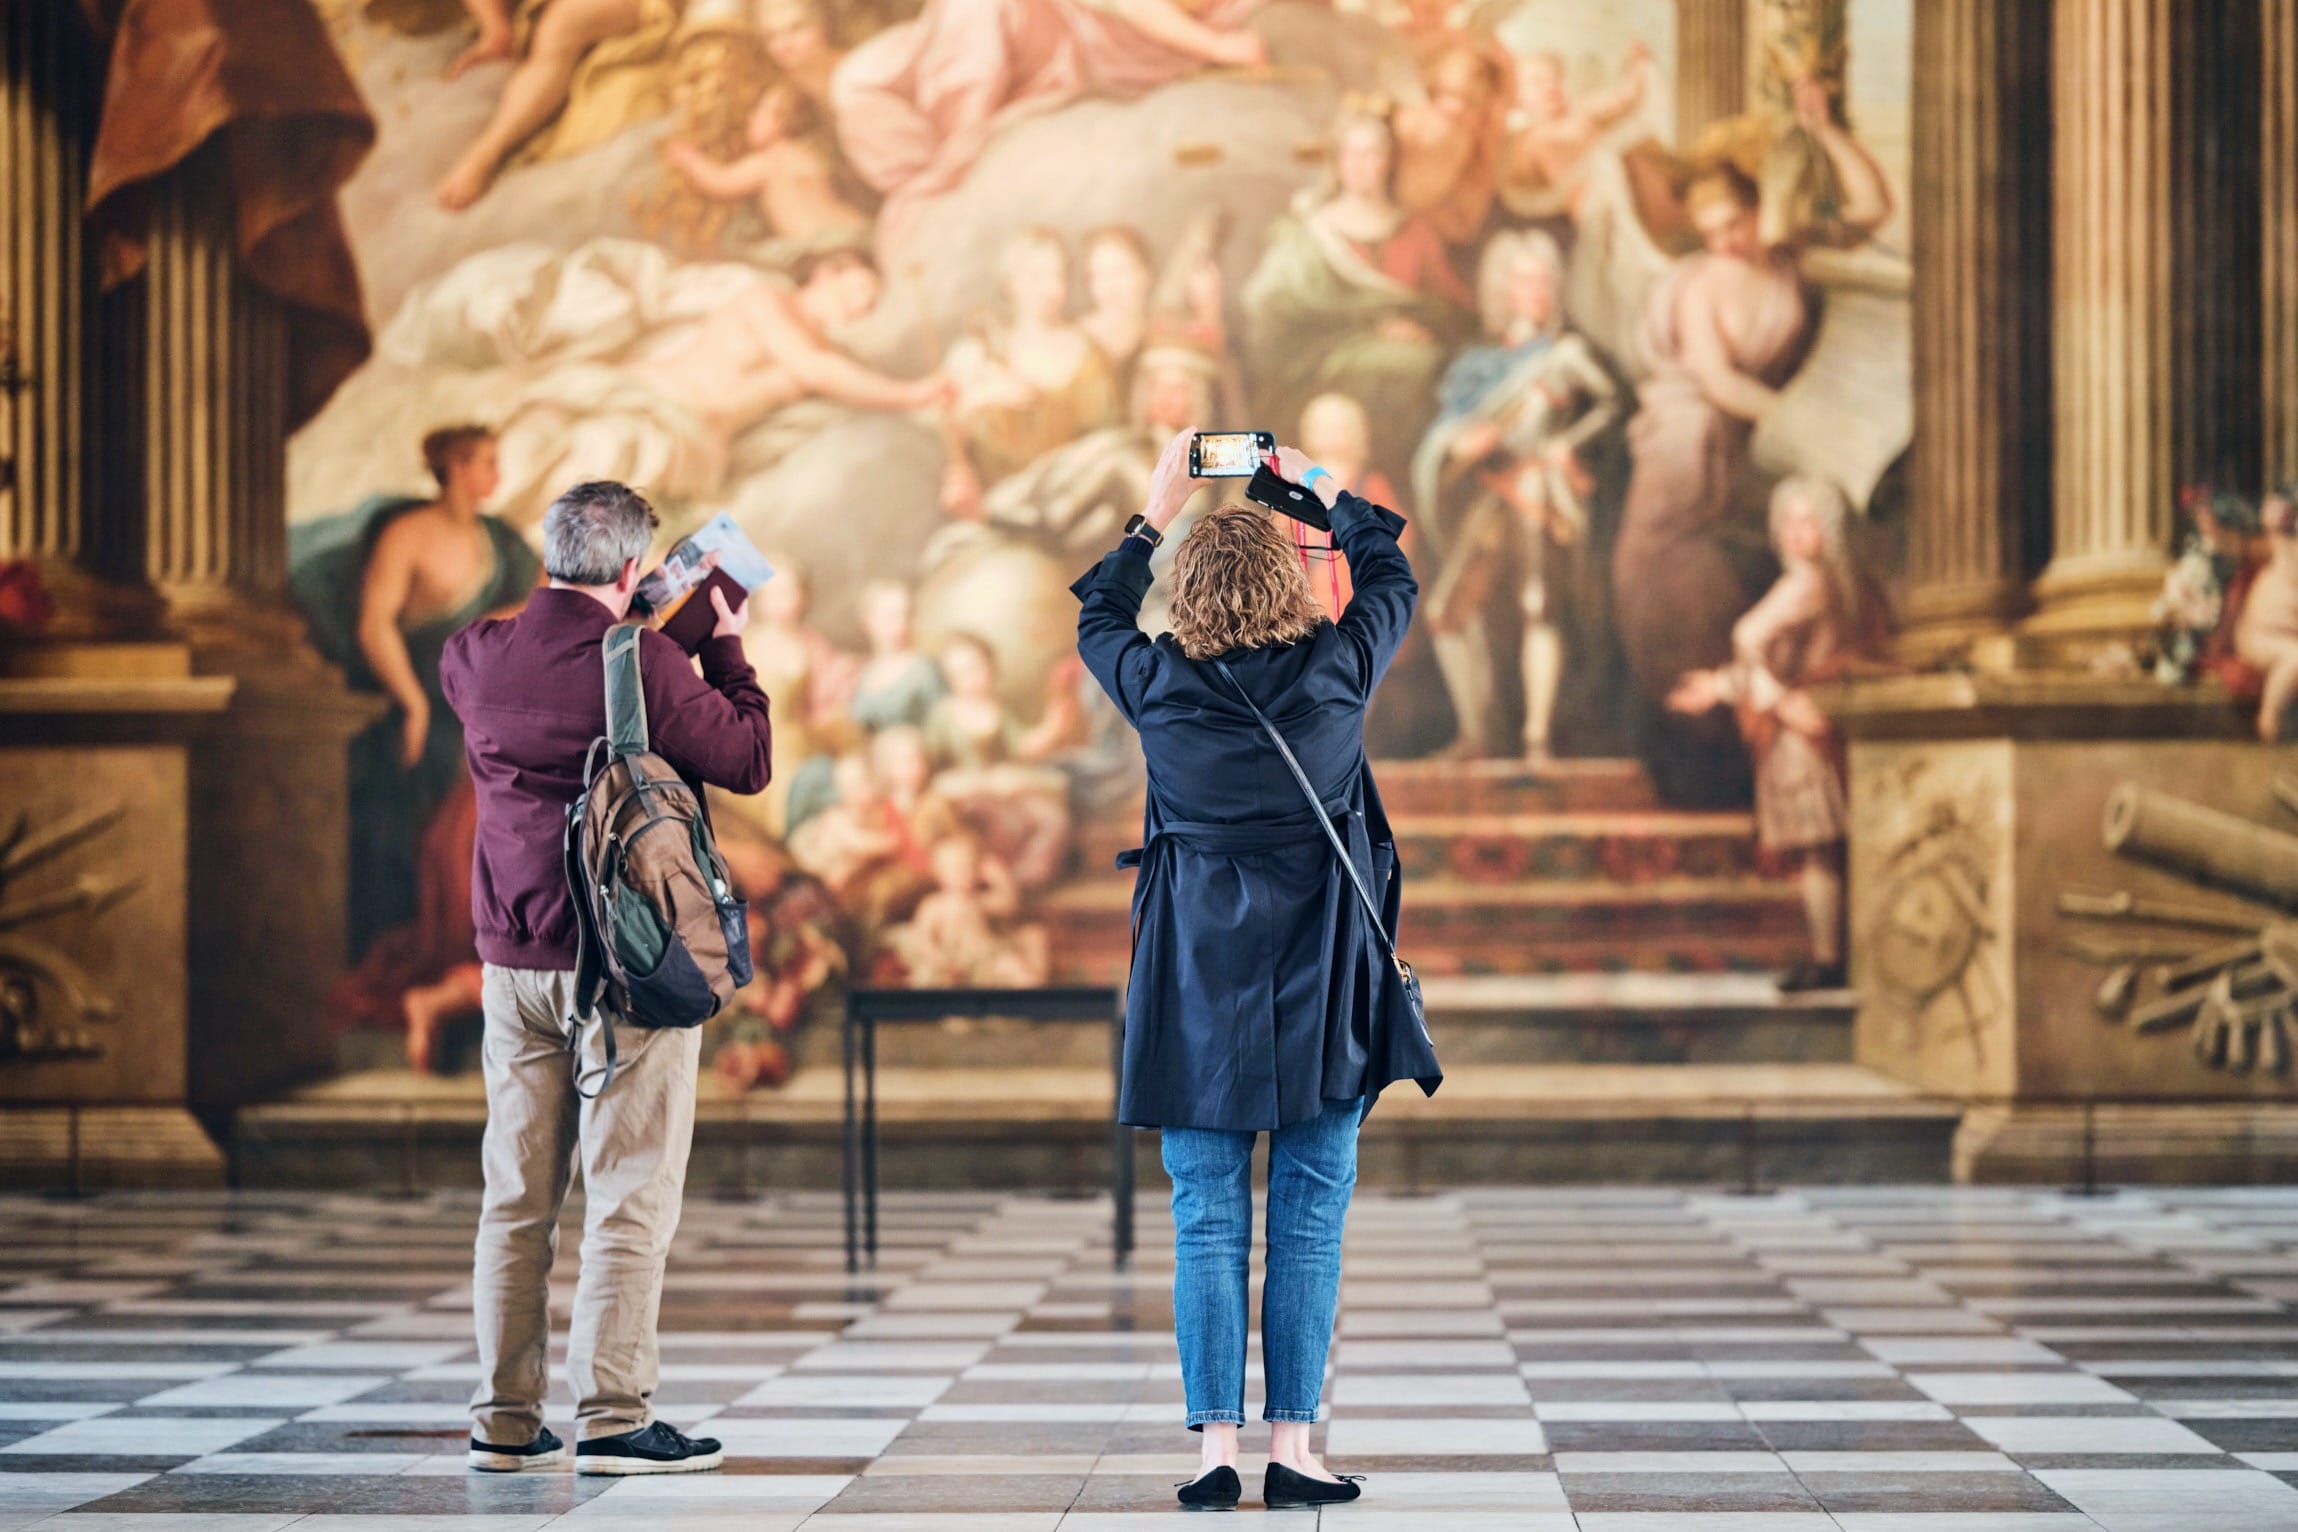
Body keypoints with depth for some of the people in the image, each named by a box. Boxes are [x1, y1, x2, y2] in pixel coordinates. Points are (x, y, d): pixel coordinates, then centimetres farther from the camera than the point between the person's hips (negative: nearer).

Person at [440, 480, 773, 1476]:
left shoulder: (475, 658, 4)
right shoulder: (642, 663, -13)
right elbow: (749, 762, -5)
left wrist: (627, 628, 27)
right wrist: (726, 651, 8)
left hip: (513, 964, 6)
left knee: (516, 1199, 9)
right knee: (629, 1199, -2)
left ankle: (503, 1419, 11)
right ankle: (612, 1419, -4)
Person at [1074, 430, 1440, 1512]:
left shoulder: (1158, 683, -6)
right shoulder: (1337, 669, -8)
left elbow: (1096, 619, 18)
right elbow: (1393, 583, 14)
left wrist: (1156, 512, 23)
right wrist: (1323, 494, 22)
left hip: (1197, 978, 1)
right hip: (1319, 978, -1)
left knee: (1206, 1227, 4)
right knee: (1310, 1223, 3)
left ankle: (1215, 1446, 0)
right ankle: (1292, 1447, 2)